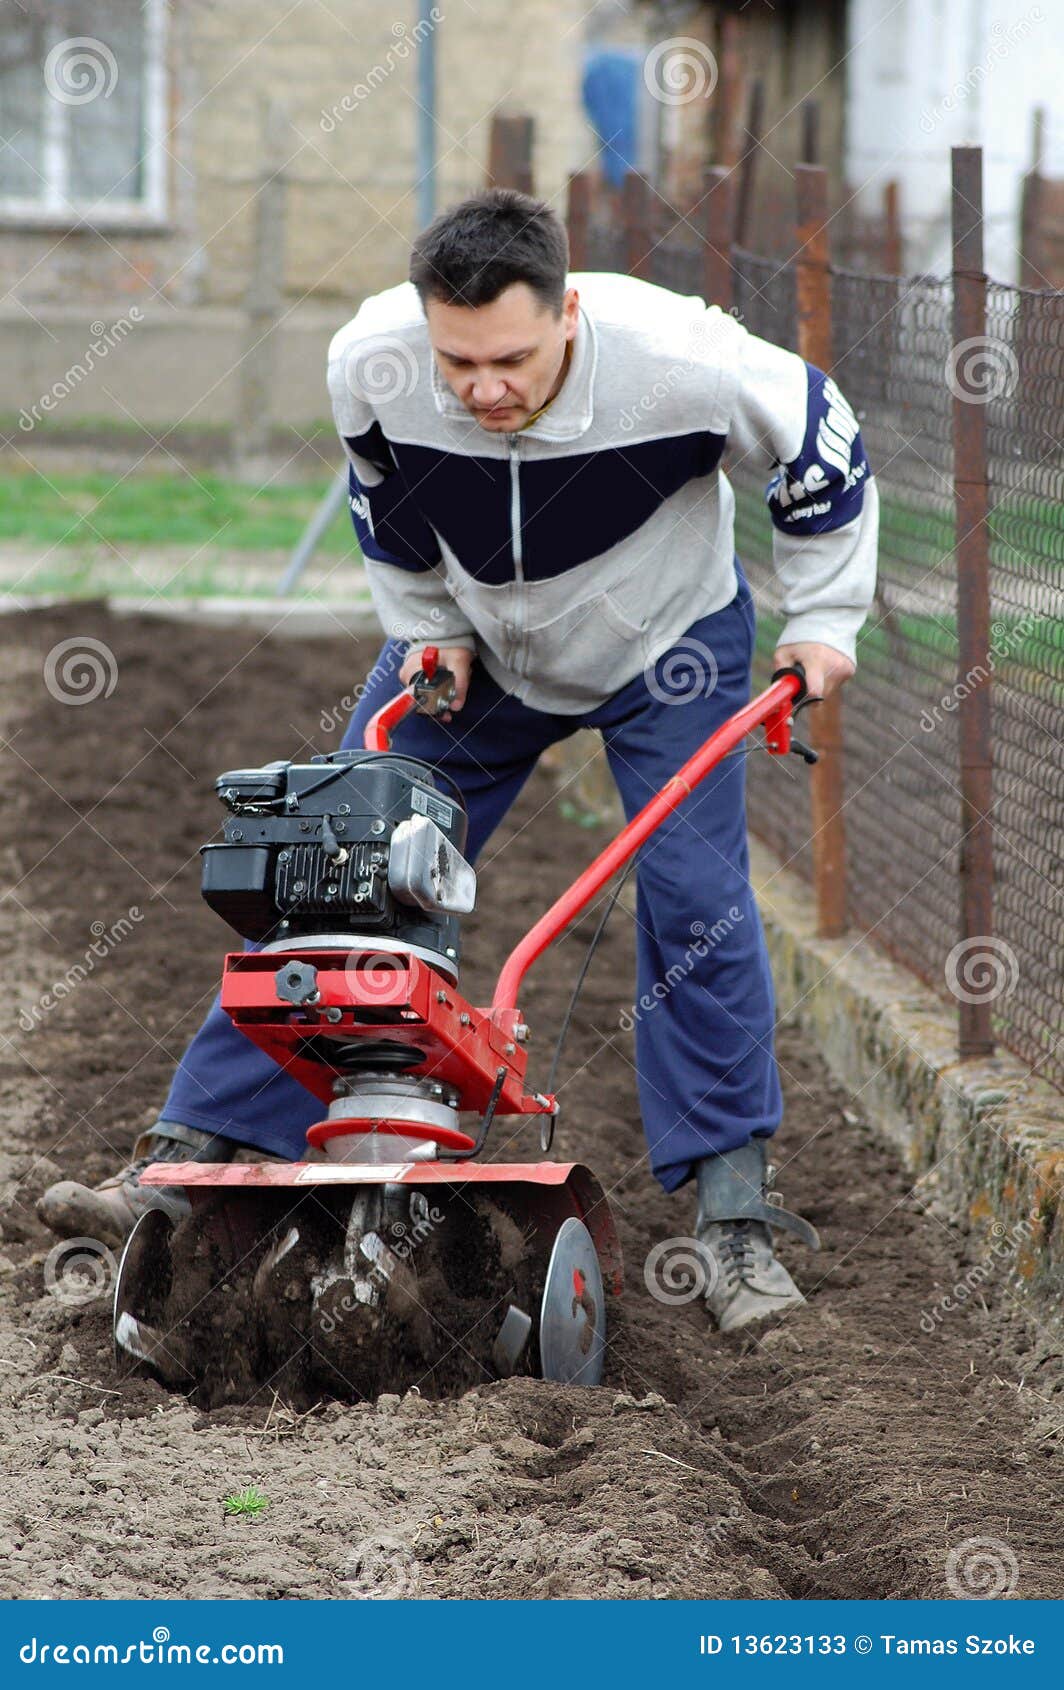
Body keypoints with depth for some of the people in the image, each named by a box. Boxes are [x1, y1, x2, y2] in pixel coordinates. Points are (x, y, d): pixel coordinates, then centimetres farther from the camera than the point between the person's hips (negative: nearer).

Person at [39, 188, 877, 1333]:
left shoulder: (678, 359, -36)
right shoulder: (371, 364, -29)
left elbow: (821, 449, -15)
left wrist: (824, 619, -12)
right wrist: (428, 630, -5)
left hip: (667, 643, -2)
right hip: (474, 646, 2)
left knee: (695, 896, -14)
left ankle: (731, 1213, -5)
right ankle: (194, 1160, 1)